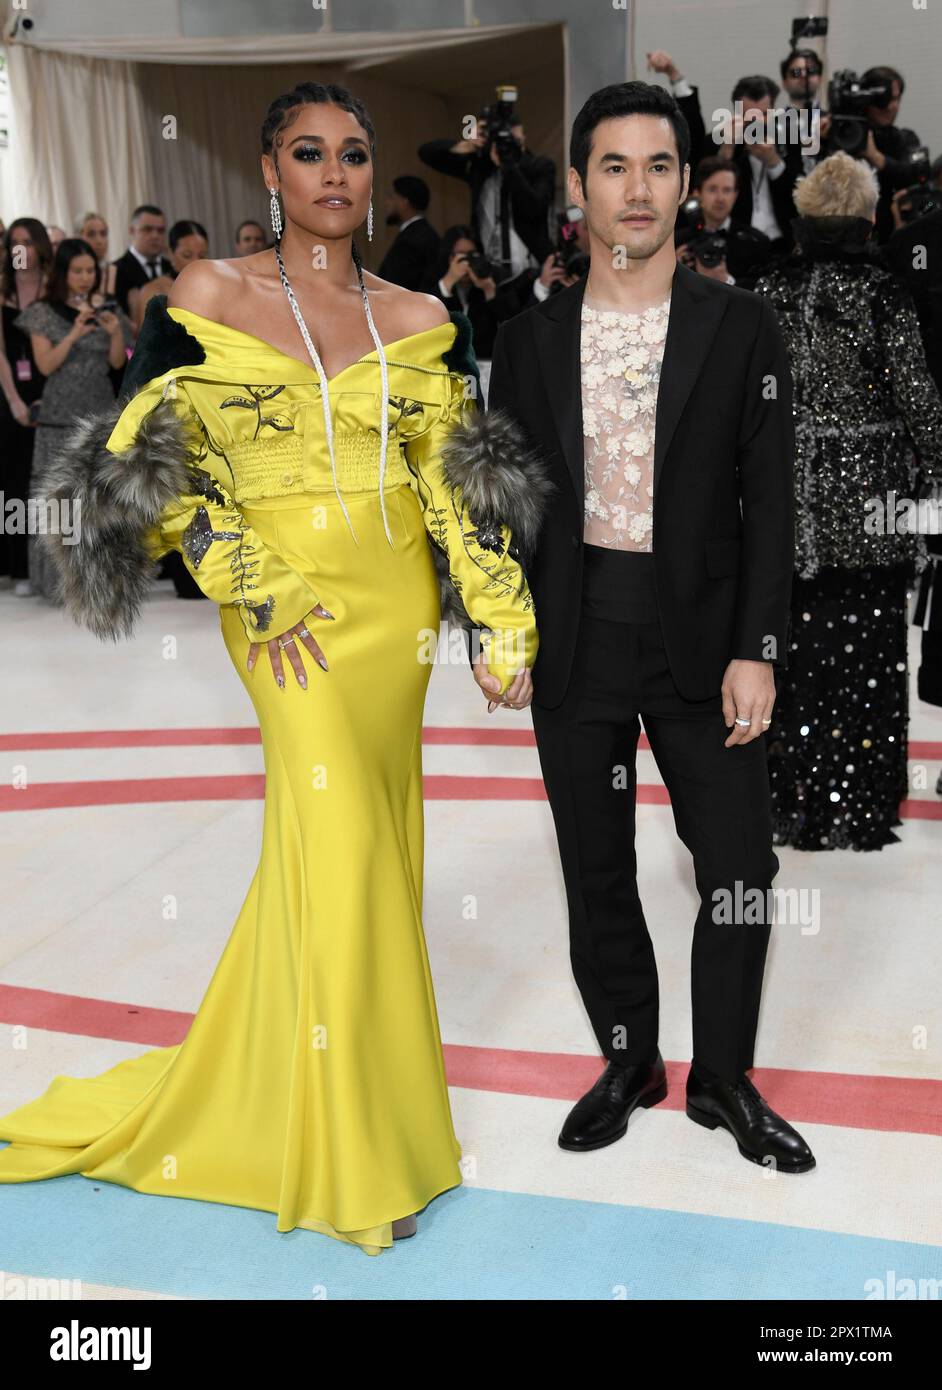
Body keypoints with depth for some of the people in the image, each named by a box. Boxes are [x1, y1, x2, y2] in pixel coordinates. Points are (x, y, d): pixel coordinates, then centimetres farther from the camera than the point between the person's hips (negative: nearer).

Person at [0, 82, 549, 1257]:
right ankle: (357, 1158, 12)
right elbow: (150, 457, -2)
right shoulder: (206, 297, 0)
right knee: (336, 835, -7)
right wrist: (254, 588, -10)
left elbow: (461, 479, 7)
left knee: (343, 837, 9)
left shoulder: (422, 319, 8)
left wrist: (503, 630, 1)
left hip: (398, 603, 4)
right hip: (290, 608, -4)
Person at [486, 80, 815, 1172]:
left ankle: (722, 1079, 24)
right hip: (574, 642, 2)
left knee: (740, 869, 2)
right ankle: (628, 1064, 30)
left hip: (700, 642, -1)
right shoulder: (529, 339, 5)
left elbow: (767, 500, -3)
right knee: (597, 874, 11)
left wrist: (755, 650, -9)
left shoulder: (740, 327, 0)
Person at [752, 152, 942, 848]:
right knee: (867, 645, 3)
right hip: (871, 492, -3)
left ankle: (792, 800, 16)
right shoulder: (883, 292, -6)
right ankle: (858, 808, 10)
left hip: (793, 491, 3)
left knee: (797, 640, 9)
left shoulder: (769, 291, 4)